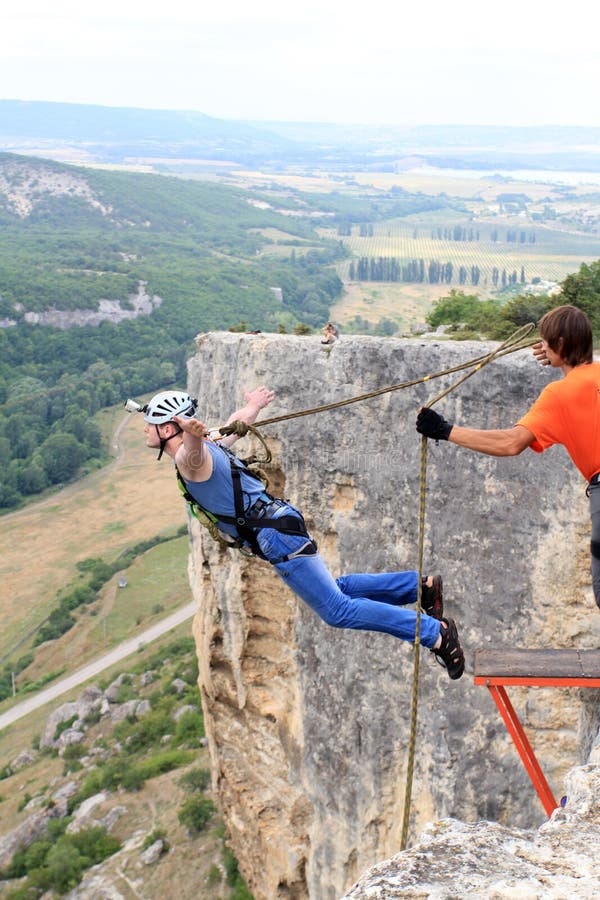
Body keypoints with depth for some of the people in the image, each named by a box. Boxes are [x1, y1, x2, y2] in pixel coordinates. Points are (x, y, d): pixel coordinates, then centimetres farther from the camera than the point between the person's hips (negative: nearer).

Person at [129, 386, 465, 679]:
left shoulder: (190, 458, -14)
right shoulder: (206, 446, 14)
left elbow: (194, 450, -41)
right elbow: (238, 422, 34)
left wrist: (193, 433, -65)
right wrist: (254, 404, 56)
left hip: (276, 537, -10)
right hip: (279, 524, 10)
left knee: (337, 610, -6)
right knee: (336, 589, 21)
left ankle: (436, 633, -4)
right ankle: (422, 584, 23)